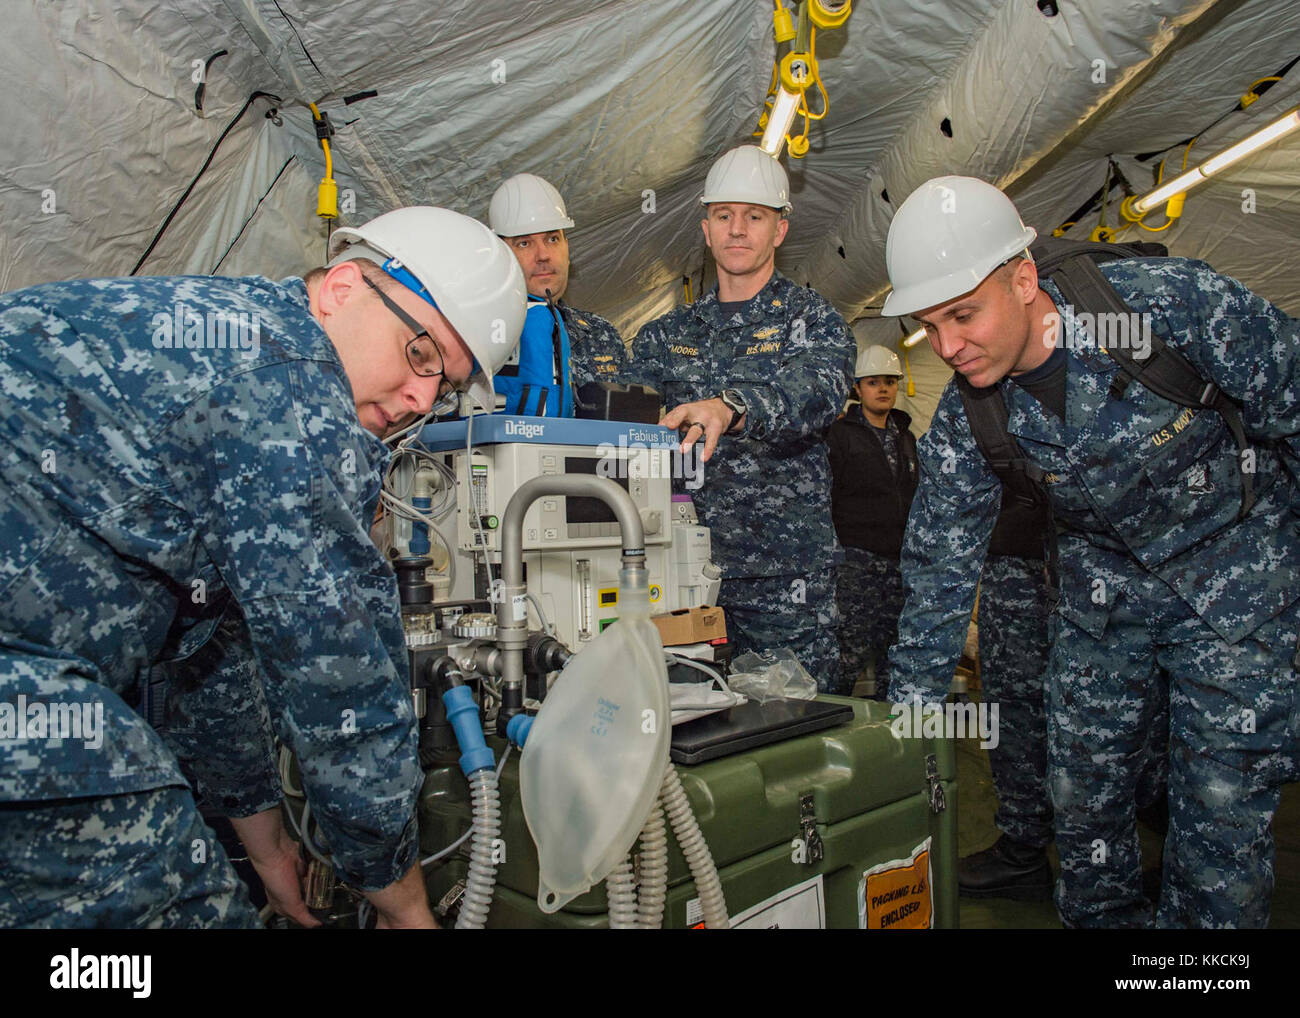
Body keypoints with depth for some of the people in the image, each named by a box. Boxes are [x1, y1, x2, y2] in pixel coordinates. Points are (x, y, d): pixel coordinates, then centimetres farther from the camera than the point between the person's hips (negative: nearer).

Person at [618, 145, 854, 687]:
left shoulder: (812, 319, 1)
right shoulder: (669, 332, 14)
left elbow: (816, 393, -19)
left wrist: (730, 408, -39)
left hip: (785, 580, -3)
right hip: (685, 567, 3)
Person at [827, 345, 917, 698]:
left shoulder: (906, 437, 19)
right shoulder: (841, 434, 0)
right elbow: (823, 496, -6)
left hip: (899, 559, 6)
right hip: (857, 556, -6)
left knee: (892, 644, 9)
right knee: (853, 646, -10)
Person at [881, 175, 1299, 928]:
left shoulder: (1171, 302, -27)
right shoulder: (965, 420, -15)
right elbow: (941, 569, -8)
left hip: (1235, 564, -3)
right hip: (1103, 579, 4)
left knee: (1222, 799, -3)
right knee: (1081, 783, 8)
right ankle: (1102, 917, 33)